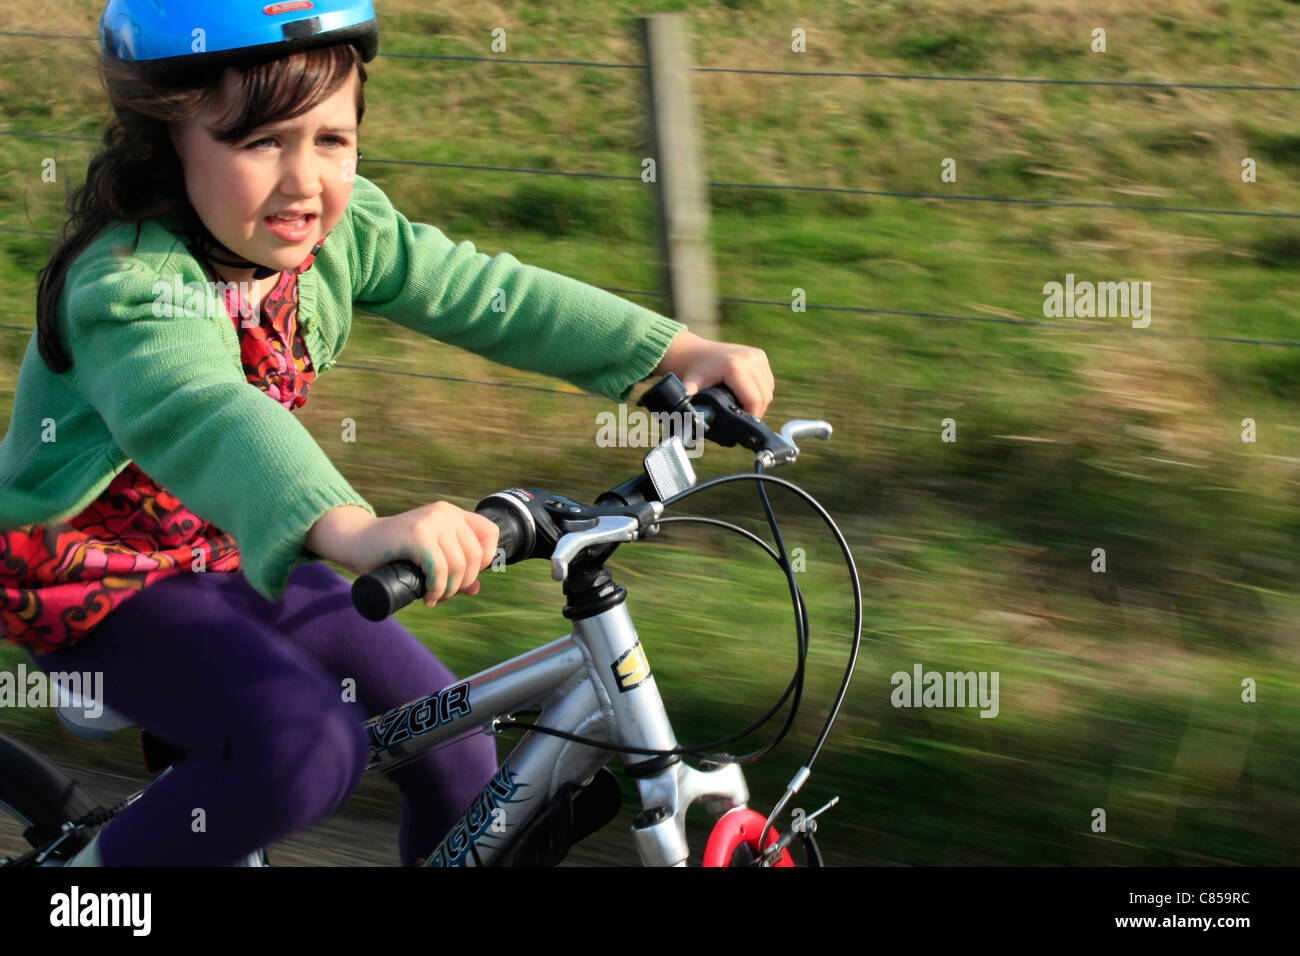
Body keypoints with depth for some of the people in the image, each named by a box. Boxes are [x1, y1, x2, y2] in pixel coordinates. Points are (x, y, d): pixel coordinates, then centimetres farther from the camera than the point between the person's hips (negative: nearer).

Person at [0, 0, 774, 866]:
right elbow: (198, 416, -52)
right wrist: (352, 530, -70)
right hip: (90, 577, -7)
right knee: (308, 744, -28)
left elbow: (484, 293, -6)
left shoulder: (342, 231, -10)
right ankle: (107, 865, -6)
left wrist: (678, 349, -13)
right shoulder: (133, 284, -33)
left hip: (230, 556, 8)